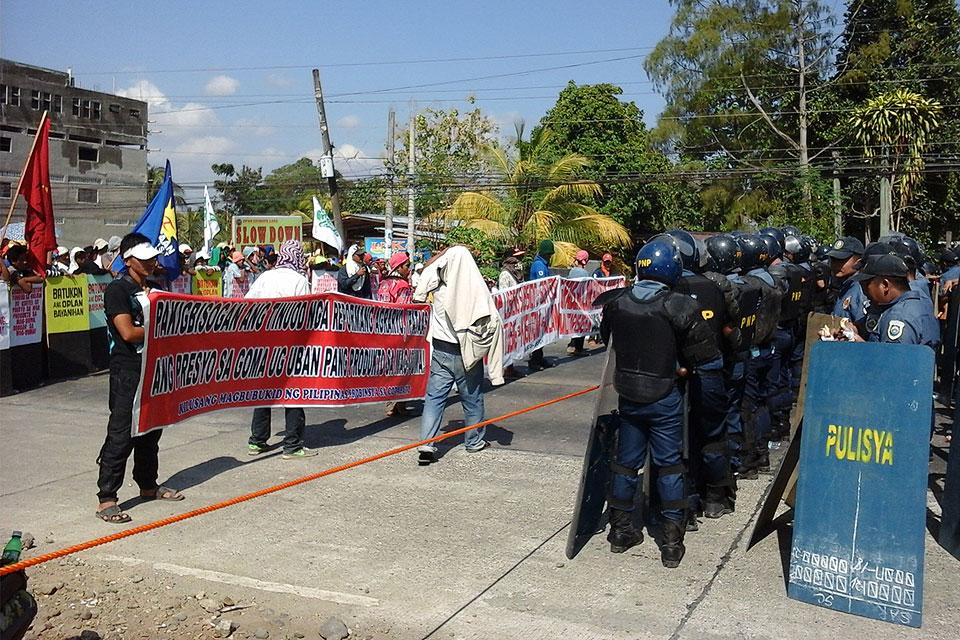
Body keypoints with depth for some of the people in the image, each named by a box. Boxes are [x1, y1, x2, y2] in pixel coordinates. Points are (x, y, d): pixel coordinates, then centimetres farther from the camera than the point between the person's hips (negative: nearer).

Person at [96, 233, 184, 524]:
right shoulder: (117, 289, -10)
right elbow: (129, 333, -18)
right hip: (127, 372, -8)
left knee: (151, 430, 16)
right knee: (121, 435, -8)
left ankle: (148, 485, 29)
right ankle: (106, 499, -3)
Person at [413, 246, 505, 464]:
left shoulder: (440, 288, -9)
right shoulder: (478, 289, -13)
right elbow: (492, 323, -11)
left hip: (441, 350, 1)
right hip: (467, 354, -1)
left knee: (434, 397, 4)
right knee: (472, 399, 16)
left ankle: (426, 445, -7)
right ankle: (474, 442, 31)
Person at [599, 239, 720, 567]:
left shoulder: (617, 304, -2)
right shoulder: (679, 306, -16)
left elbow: (606, 339, 11)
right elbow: (703, 351, -13)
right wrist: (683, 367, 5)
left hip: (628, 395, 4)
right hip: (664, 397, -4)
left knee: (626, 460, 15)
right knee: (669, 465, 6)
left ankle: (621, 529, 26)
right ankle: (672, 541, 10)